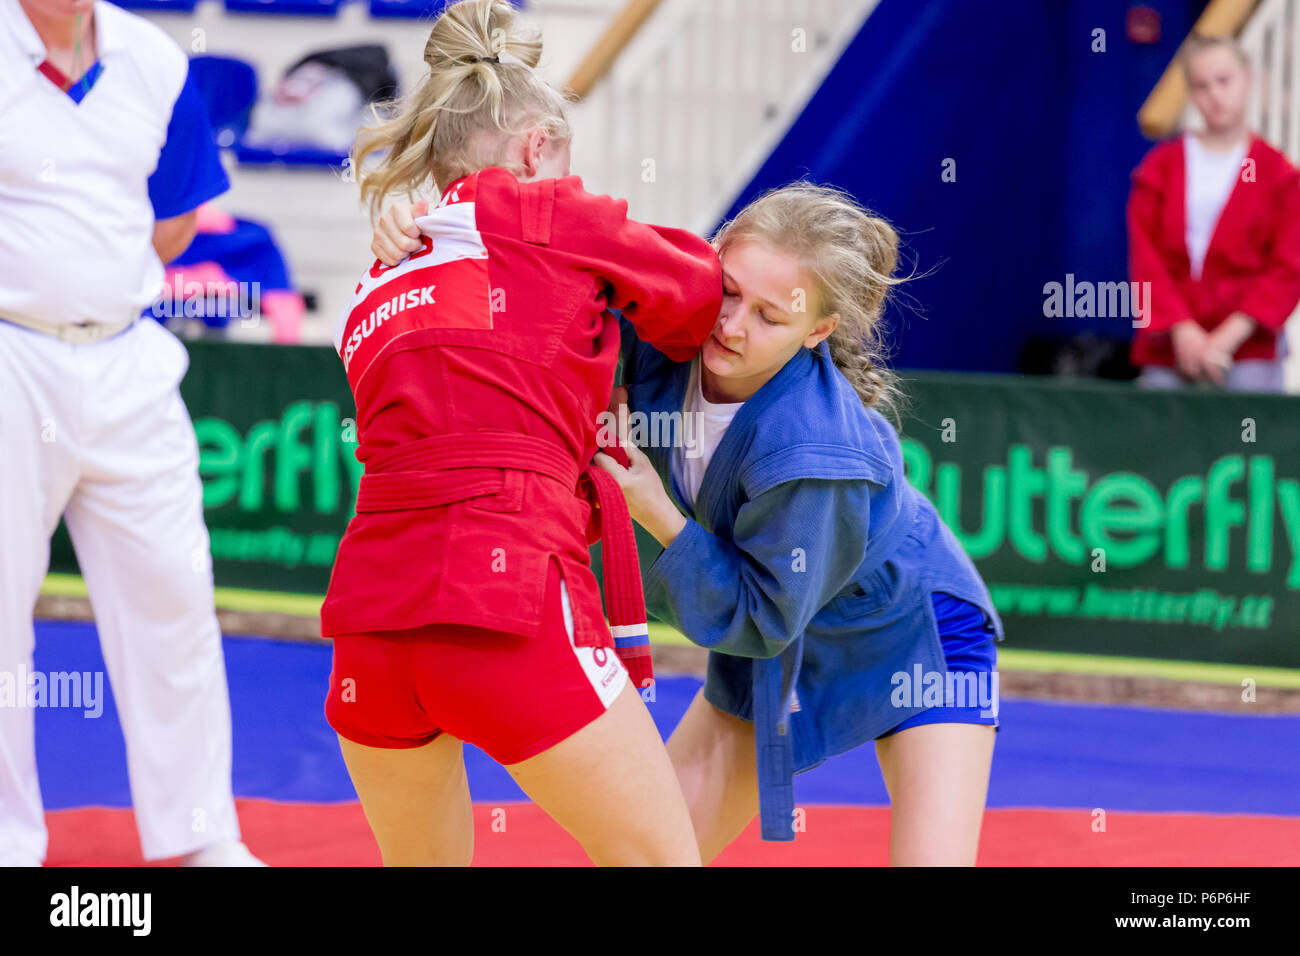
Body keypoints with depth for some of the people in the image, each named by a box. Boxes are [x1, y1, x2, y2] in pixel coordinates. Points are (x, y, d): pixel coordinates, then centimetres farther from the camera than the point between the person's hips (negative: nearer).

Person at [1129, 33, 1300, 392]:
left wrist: (1230, 336, -12)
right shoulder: (1162, 167, 11)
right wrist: (1181, 330, -10)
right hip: (1168, 347, 2)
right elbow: (1145, 258, 4)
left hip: (1248, 351, -2)